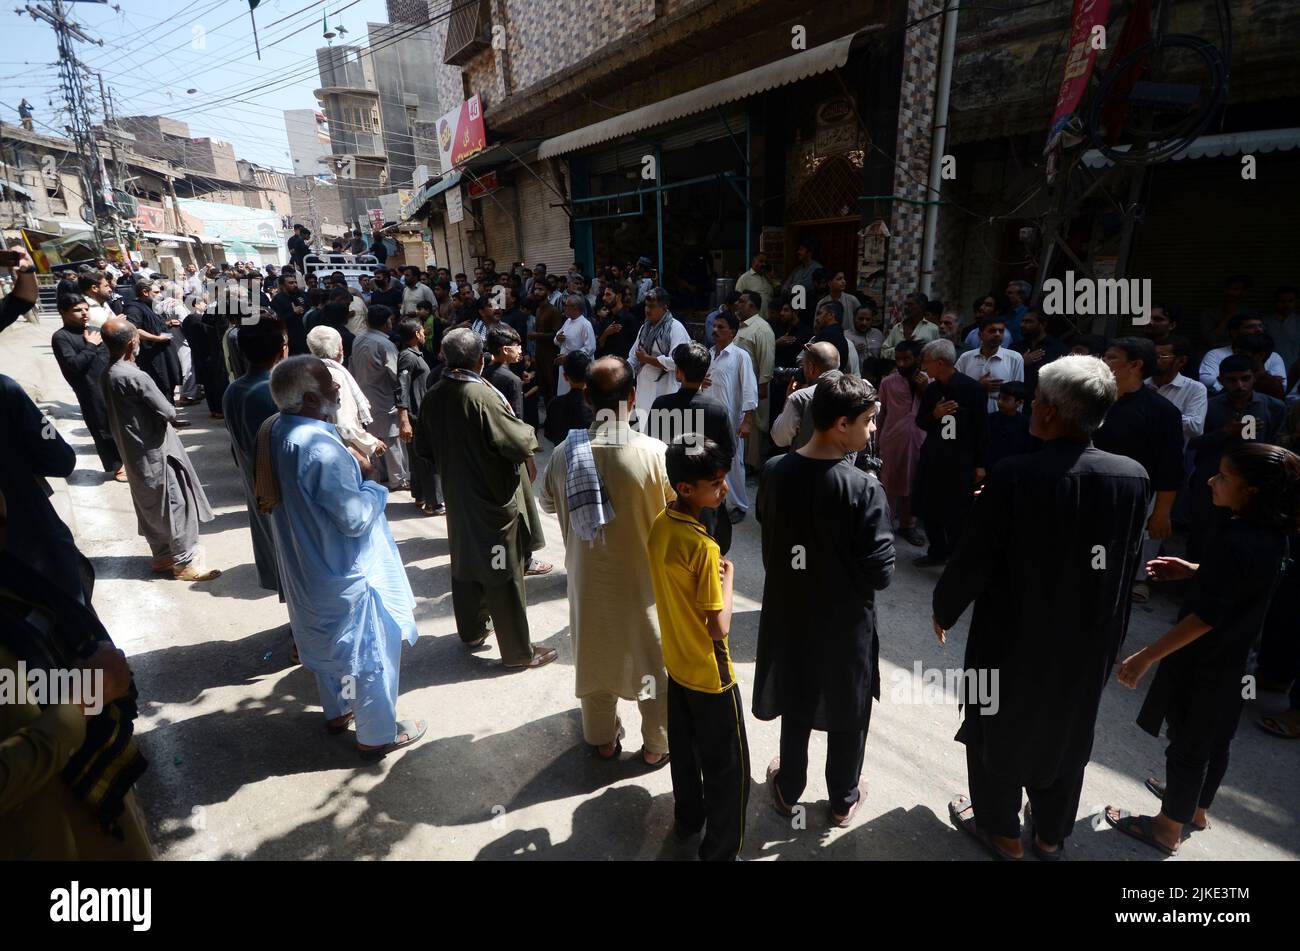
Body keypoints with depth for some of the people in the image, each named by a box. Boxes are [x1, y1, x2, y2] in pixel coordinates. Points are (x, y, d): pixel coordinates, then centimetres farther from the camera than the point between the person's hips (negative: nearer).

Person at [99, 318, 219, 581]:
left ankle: (163, 556, 32)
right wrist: (165, 411, 1)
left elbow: (116, 411, 11)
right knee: (177, 505, 2)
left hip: (133, 452, 9)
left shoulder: (106, 375, 3)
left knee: (151, 507, 19)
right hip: (155, 451, -9)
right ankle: (185, 562, 10)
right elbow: (169, 412, -20)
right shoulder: (135, 376, -23)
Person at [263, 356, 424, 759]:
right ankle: (377, 735, 26)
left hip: (306, 566, 9)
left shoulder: (278, 431, -4)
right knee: (371, 650, 10)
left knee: (329, 640, 27)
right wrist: (376, 491, -9)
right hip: (345, 572, -9)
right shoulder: (320, 447, -32)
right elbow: (355, 518, -28)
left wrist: (352, 466, 4)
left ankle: (337, 711, 49)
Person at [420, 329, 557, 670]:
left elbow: (426, 445, 10)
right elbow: (522, 442, -24)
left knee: (465, 564, 22)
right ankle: (518, 651, 15)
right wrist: (528, 431, -3)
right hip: (493, 500, -7)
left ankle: (472, 630, 40)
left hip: (457, 497, 7)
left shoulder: (432, 398, -3)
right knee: (504, 575, 3)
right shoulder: (482, 396, -25)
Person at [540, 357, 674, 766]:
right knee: (653, 661, 18)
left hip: (588, 578, 3)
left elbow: (549, 504, 5)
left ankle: (602, 739, 41)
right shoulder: (655, 453, -24)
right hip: (643, 579, -3)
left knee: (595, 657, 22)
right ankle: (656, 744, 35)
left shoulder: (564, 452, -13)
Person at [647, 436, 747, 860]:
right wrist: (727, 576, -14)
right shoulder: (704, 547, -31)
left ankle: (687, 819, 47)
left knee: (684, 750, 26)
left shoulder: (660, 524, -7)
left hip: (676, 663, 8)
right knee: (728, 768, 11)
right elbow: (719, 628, -25)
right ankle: (720, 852, 27)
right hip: (710, 675, -8)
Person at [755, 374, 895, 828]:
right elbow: (880, 573, -20)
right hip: (845, 624, -3)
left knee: (795, 707, 25)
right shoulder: (865, 489, -26)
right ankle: (843, 800, 43)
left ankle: (789, 790, 44)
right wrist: (849, 569, 0)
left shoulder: (773, 472, -12)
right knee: (847, 716, 21)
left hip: (789, 614, 4)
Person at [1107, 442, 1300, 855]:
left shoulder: (1236, 544, -31)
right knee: (1214, 741, 25)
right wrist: (1194, 570, 5)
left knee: (1187, 745, 9)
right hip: (1233, 661, 8)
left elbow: (1205, 618, -29)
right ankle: (1196, 807, 46)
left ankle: (1168, 828, 28)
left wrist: (1146, 657, -25)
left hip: (1203, 665, -8)